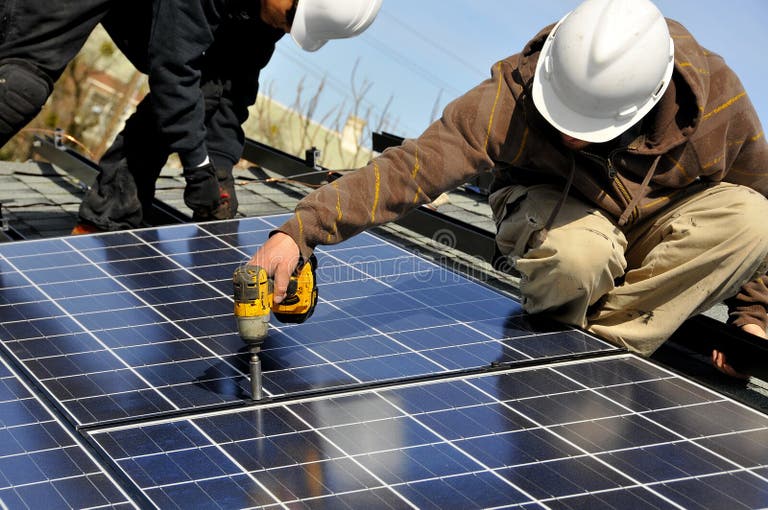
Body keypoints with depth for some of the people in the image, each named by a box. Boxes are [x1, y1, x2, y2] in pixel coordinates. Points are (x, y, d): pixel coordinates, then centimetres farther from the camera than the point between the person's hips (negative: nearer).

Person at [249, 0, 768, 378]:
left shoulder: (719, 98, -26)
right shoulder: (513, 96, -33)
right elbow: (409, 168, -37)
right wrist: (298, 232, -48)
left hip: (662, 224, 3)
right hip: (555, 208, -3)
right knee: (575, 250, -40)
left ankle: (602, 345, -16)